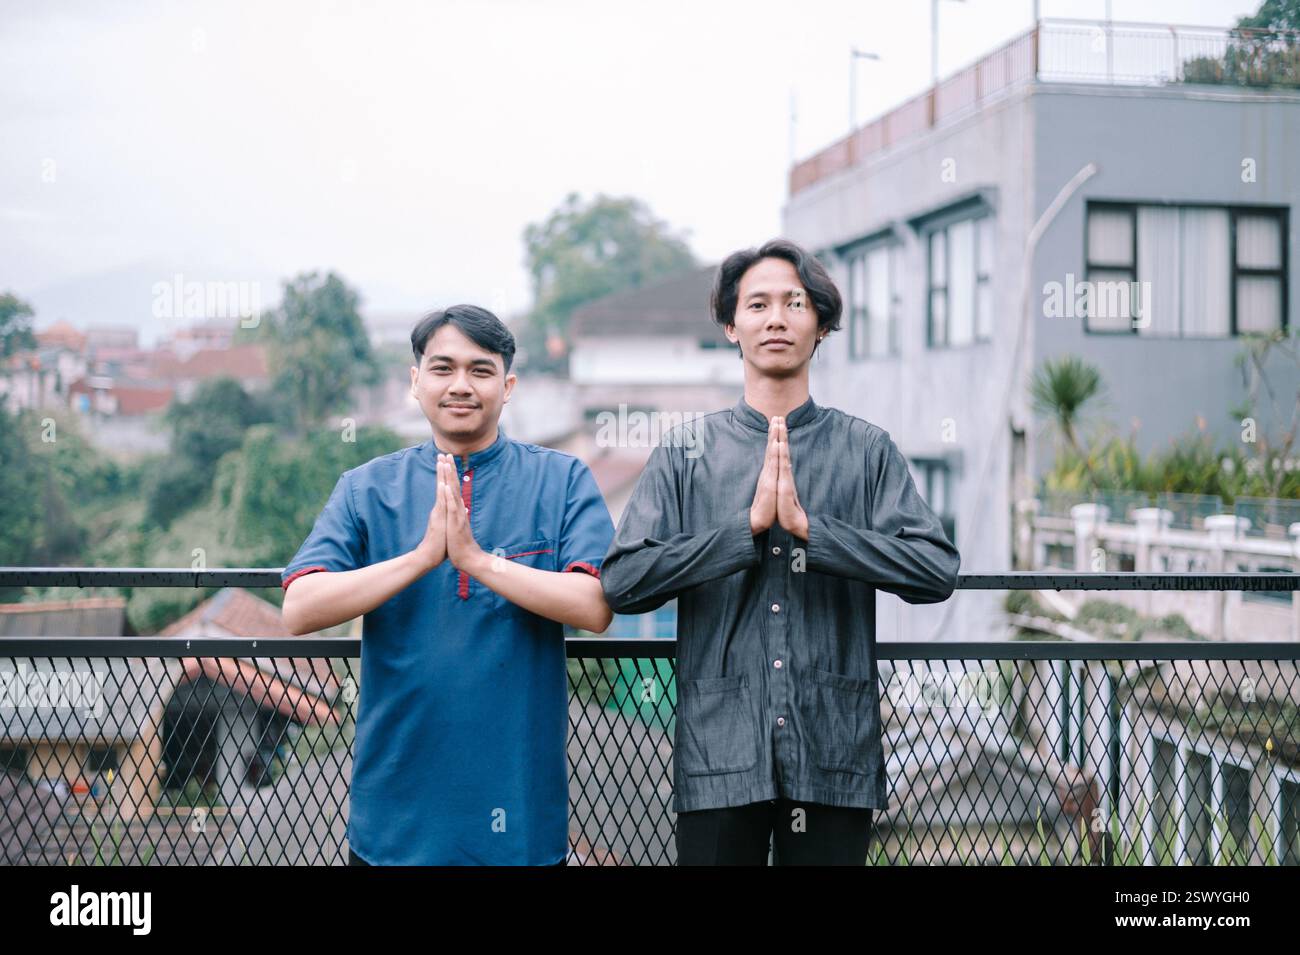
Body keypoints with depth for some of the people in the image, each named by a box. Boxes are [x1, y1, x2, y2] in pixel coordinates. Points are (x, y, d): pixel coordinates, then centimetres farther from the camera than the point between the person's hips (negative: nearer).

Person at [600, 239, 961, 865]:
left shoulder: (867, 451, 5)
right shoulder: (685, 453, 5)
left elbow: (937, 571, -7)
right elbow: (621, 583, -6)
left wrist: (806, 525, -15)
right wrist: (749, 525, -13)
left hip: (836, 762, 0)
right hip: (720, 758, 0)